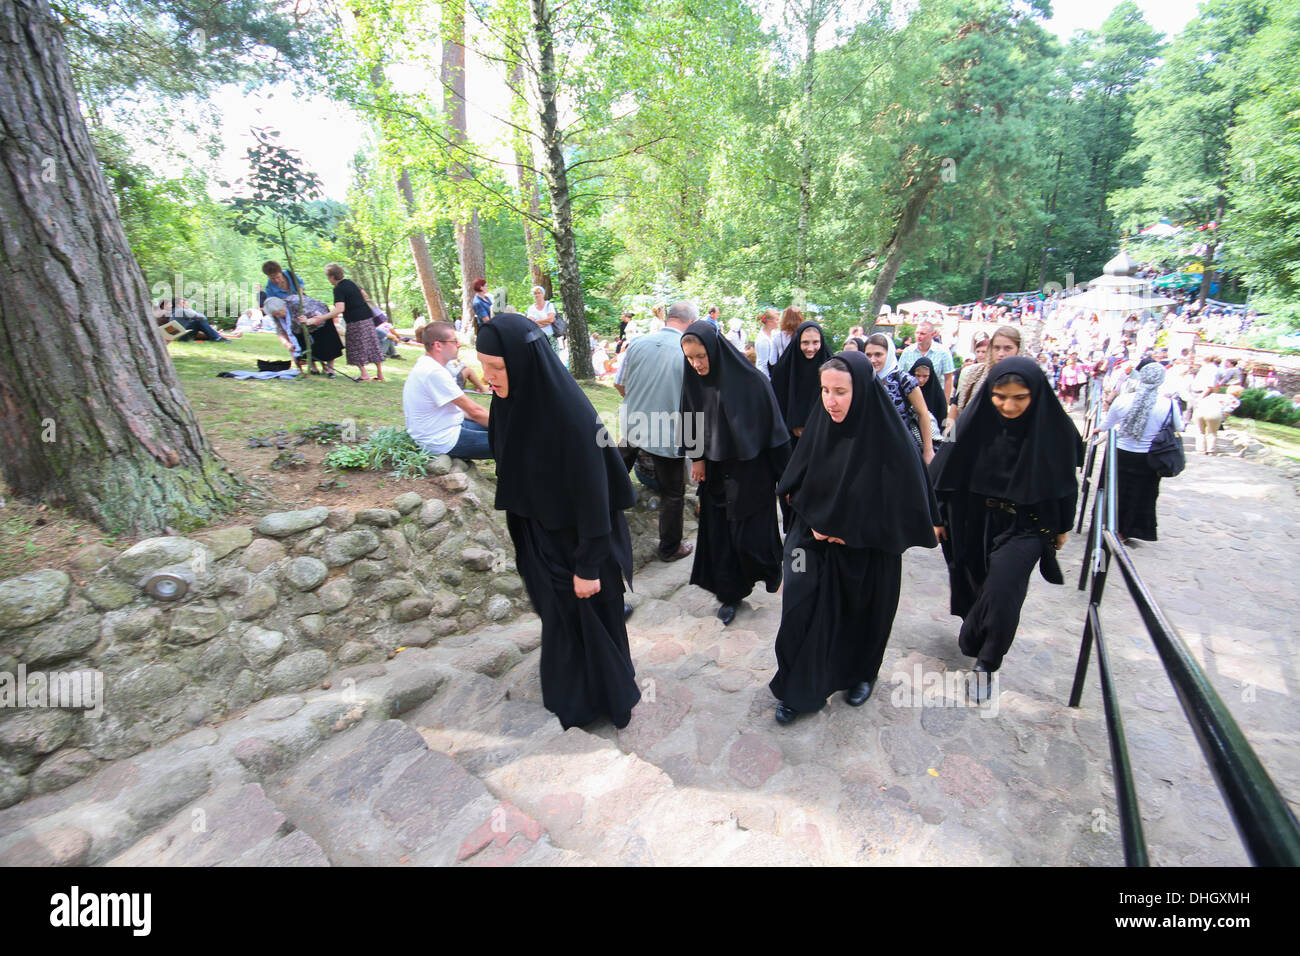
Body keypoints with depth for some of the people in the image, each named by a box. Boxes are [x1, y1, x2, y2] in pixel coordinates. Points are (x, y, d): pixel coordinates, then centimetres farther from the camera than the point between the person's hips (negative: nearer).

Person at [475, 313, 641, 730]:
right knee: (558, 614, 25)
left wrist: (589, 566, -17)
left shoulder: (570, 415, -30)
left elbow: (592, 494, -24)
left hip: (577, 538, -7)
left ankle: (604, 693, 41)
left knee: (589, 617, 14)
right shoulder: (511, 402, -6)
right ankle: (569, 687, 51)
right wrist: (522, 534, 16)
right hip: (538, 535, 8)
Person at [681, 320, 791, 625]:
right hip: (715, 473, 5)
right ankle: (731, 594, 28)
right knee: (719, 535, 9)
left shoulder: (749, 380, -18)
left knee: (749, 539, 2)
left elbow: (773, 427, -13)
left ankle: (772, 571, 35)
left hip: (751, 473, -4)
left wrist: (785, 473, -10)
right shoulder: (694, 382, -4)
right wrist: (697, 458, 7)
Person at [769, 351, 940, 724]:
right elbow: (796, 483, 2)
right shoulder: (819, 423, -9)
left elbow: (905, 498, -13)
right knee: (801, 610, -4)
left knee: (863, 615, 17)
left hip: (869, 550, -2)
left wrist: (851, 531, -13)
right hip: (817, 540, 2)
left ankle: (861, 674, 45)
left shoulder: (888, 435, -20)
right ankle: (798, 689, 17)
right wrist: (815, 522, -11)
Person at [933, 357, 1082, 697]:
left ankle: (985, 663, 9)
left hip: (1027, 525, -2)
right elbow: (953, 473, -2)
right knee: (975, 584, 16)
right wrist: (942, 517, 3)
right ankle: (974, 633, 46)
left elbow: (1065, 480, 0)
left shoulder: (1055, 428, -14)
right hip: (977, 521, 2)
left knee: (1000, 592, -14)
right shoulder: (975, 421, -11)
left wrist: (1063, 527, 8)